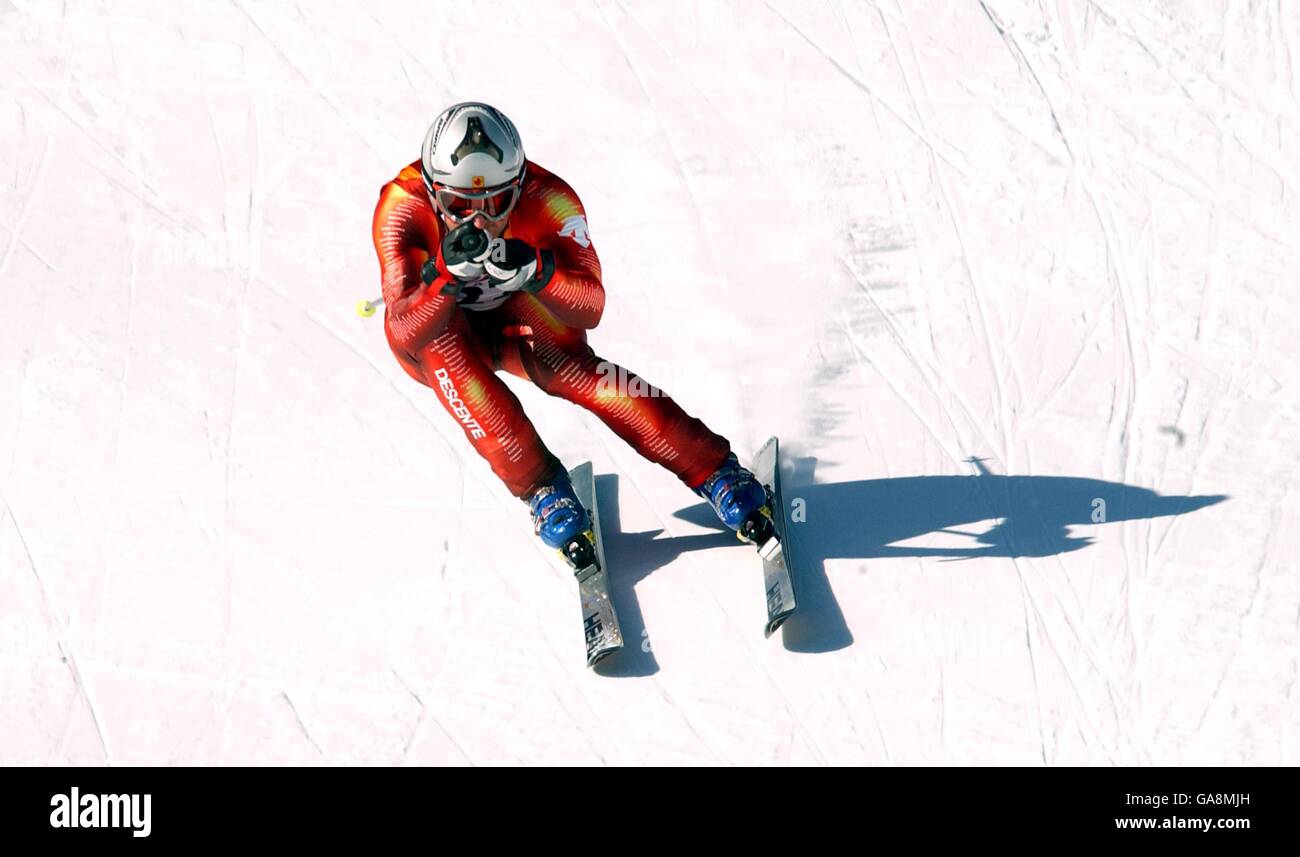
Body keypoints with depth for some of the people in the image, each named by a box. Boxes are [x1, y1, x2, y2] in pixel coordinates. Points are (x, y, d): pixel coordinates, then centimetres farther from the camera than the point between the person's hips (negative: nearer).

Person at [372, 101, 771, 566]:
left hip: (515, 319, 0)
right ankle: (540, 486, -30)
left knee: (571, 365, -29)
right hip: (430, 338, 0)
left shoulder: (548, 199, -30)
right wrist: (449, 272, -58)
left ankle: (715, 471, -25)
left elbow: (589, 309, -34)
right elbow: (405, 333, -40)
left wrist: (536, 273, -54)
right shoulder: (403, 207, -33)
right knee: (444, 338, -35)